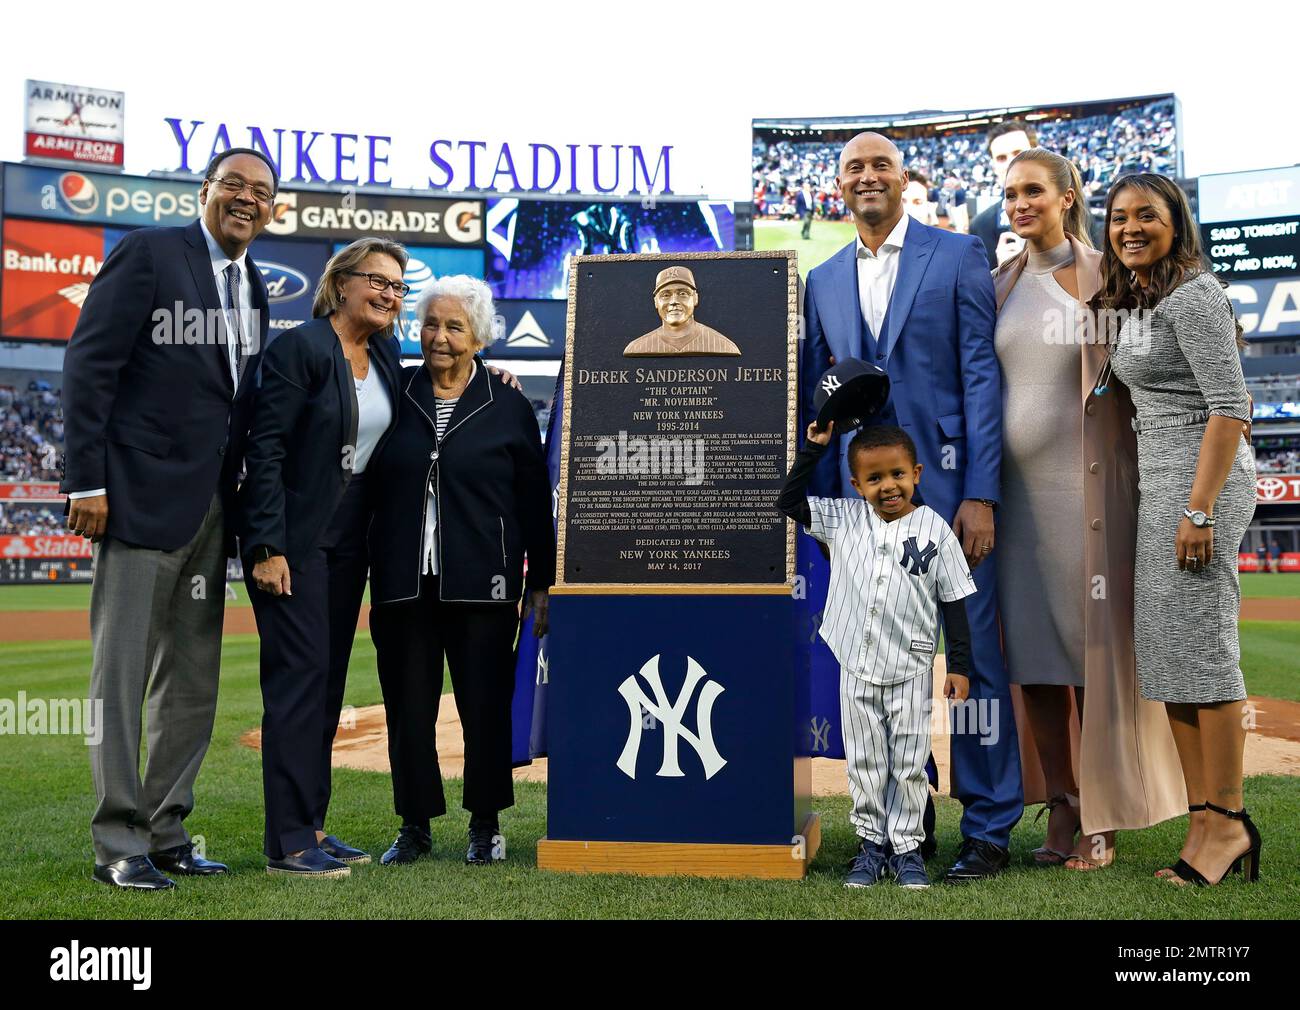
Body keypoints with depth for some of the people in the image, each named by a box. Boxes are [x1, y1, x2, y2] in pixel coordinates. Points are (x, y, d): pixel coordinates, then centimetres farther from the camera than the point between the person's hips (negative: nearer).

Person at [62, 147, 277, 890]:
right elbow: (88, 365, -9)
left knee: (193, 683, 11)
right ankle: (119, 844, 10)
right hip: (143, 495, -7)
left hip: (211, 509, 7)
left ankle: (166, 833, 22)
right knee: (122, 676, 0)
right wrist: (87, 481, -14)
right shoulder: (149, 253, -4)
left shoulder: (255, 286, 15)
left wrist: (242, 500, 9)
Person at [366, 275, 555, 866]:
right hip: (403, 580, 2)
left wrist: (541, 582, 3)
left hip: (480, 583, -2)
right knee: (407, 706, 6)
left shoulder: (508, 407, 3)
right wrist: (374, 567, 5)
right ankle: (415, 827, 21)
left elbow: (534, 502, 5)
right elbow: (370, 485, 13)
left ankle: (485, 826, 21)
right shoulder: (395, 395, 7)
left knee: (485, 705, 4)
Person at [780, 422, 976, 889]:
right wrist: (812, 449, -7)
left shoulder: (935, 530, -7)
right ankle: (872, 843, 26)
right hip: (857, 668, 2)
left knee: (908, 766, 9)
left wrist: (959, 665, -3)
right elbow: (789, 502, 0)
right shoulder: (844, 519, -2)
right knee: (865, 764, 12)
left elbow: (953, 601, -3)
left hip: (910, 672, -2)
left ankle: (907, 847, 22)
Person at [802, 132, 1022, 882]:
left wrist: (980, 493, -11)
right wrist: (821, 499, 8)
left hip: (946, 485, -4)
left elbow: (982, 376, -4)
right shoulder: (824, 280, 15)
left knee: (973, 657, 0)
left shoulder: (958, 255, 3)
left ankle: (990, 829, 12)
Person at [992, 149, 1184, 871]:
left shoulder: (1111, 277, 1)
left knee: (1094, 648, 0)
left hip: (1089, 486, -4)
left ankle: (1102, 821, 10)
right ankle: (1061, 813, 16)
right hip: (1016, 491, 4)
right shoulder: (998, 287, 11)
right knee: (1031, 653, 5)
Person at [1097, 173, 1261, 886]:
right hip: (1159, 480, 10)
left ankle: (1227, 822, 3)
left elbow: (1230, 405, -16)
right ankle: (1205, 822, 12)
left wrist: (1199, 509, -22)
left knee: (1200, 647, -7)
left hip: (1202, 476, -10)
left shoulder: (1192, 295, -9)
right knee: (1167, 651, 7)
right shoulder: (1135, 302, 19)